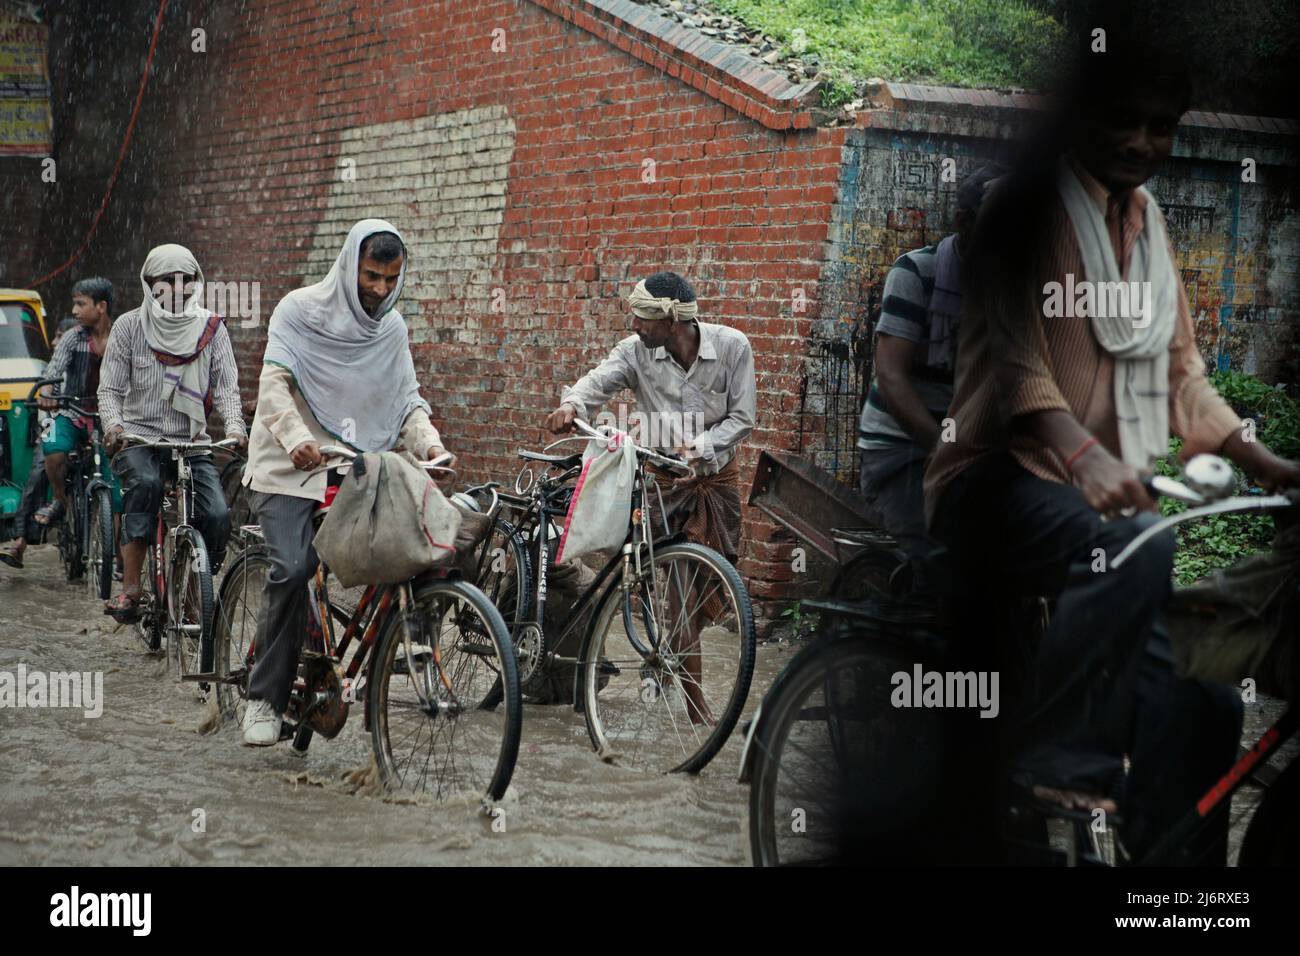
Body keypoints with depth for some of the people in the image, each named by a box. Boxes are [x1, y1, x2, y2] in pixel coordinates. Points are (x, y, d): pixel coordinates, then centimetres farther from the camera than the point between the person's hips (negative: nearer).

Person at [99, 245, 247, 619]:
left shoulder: (212, 329, 5)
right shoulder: (129, 326, 1)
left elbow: (226, 387, 0)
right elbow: (110, 389, 0)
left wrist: (235, 427, -20)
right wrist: (113, 425, -21)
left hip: (192, 442, 2)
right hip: (139, 437, -2)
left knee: (217, 516, -20)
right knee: (145, 483, -35)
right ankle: (130, 588, -32)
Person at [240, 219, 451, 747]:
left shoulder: (391, 328, 10)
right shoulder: (300, 310, -4)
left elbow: (407, 401, 10)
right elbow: (274, 382, -15)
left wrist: (428, 442, -12)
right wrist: (296, 437, -34)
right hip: (289, 466, -5)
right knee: (294, 569, -21)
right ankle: (265, 698, -12)